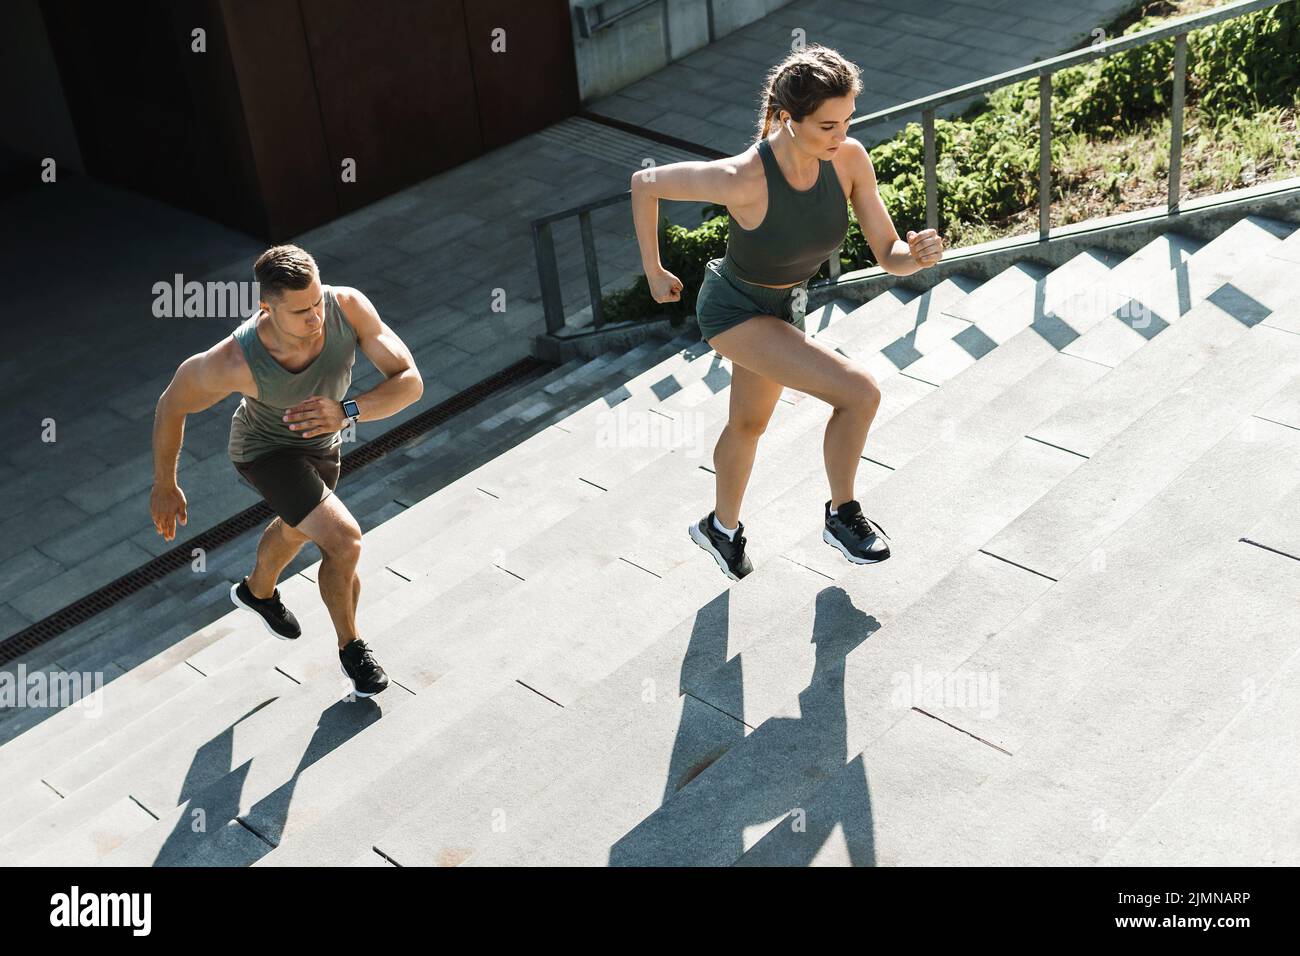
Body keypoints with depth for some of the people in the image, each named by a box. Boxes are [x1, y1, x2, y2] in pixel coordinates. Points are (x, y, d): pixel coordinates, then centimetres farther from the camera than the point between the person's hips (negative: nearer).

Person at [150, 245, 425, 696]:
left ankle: (258, 591, 66)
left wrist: (345, 412, -49)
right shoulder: (234, 362, -41)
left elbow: (410, 382, -32)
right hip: (266, 450, -5)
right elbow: (171, 405, -22)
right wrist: (163, 487, -10)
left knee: (296, 530, 32)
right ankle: (351, 649, 5)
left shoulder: (349, 306, -36)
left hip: (322, 442, 5)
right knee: (344, 542, -23)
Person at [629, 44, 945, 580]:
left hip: (784, 305, 6)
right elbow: (644, 183, -20)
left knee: (747, 425, 29)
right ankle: (842, 515, 3)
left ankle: (721, 527, 55)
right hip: (733, 311, -6)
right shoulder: (740, 179, -36)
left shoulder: (851, 159, -22)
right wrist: (653, 272, -9)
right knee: (860, 392, -21)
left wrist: (920, 255, -40)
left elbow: (889, 257, -17)